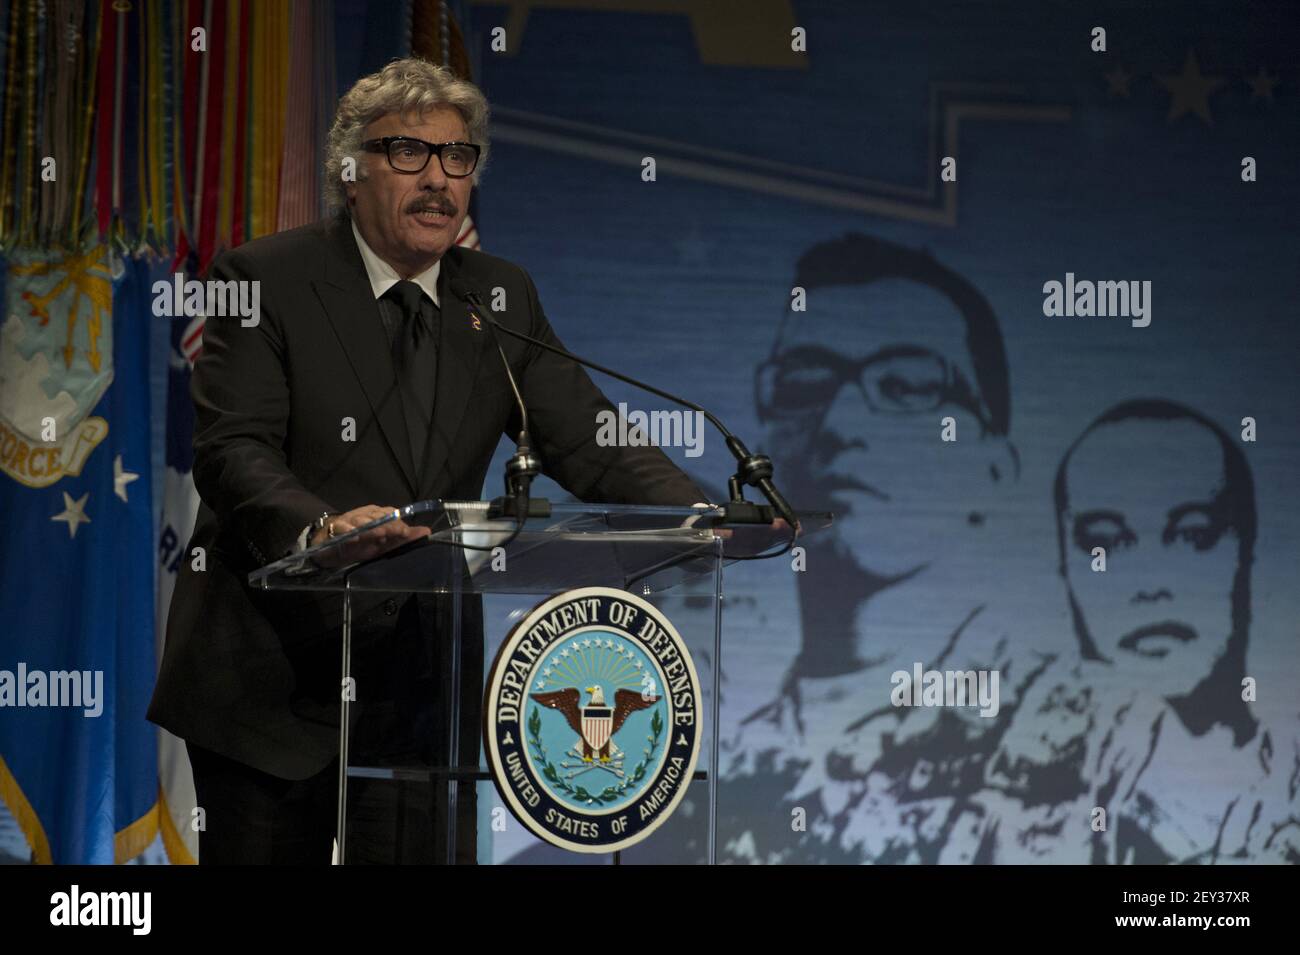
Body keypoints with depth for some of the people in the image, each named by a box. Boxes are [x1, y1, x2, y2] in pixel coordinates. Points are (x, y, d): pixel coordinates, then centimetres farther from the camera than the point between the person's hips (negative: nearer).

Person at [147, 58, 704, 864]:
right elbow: (233, 450, -17)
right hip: (274, 676, -3)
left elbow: (587, 442, 2)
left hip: (425, 681, 4)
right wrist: (318, 526, -38)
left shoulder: (502, 296, 9)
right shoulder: (265, 281, -6)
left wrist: (701, 516, -18)